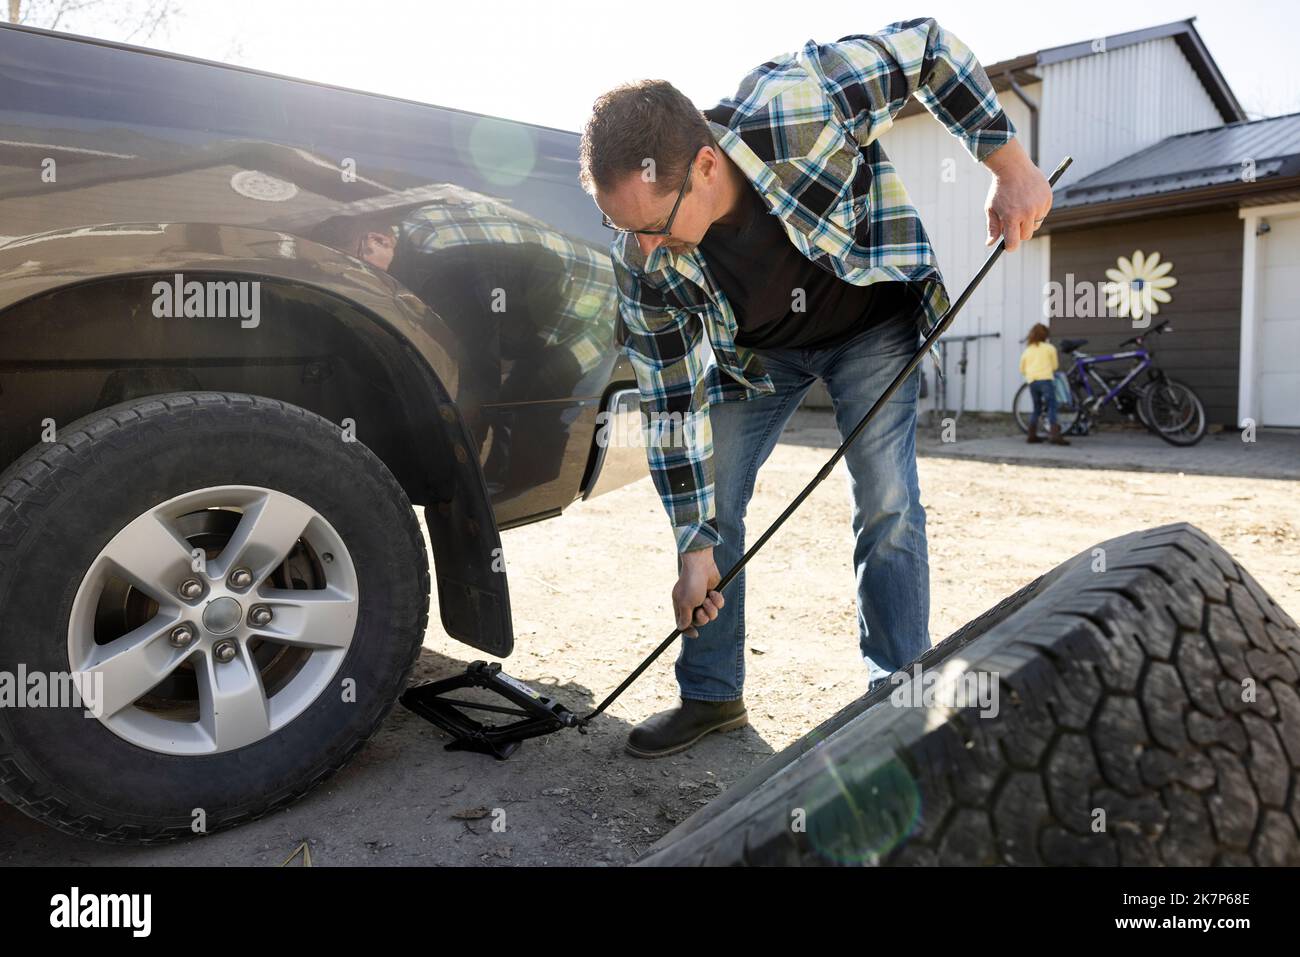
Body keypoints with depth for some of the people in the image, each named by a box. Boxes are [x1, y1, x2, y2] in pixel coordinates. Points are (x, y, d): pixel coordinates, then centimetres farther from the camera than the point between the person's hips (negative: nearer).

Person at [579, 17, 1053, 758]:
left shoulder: (798, 103, -37)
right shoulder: (642, 261, -26)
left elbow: (927, 47, -19)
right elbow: (672, 403, -19)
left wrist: (1009, 167, -23)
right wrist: (696, 546, -18)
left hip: (870, 317, -2)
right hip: (756, 350, 3)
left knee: (887, 506, -9)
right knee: (709, 501, -2)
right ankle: (711, 695, 14)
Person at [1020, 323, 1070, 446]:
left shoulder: (1027, 350, 18)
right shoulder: (1050, 348, 10)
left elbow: (1022, 370, 20)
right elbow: (1055, 366, 13)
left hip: (1032, 381, 4)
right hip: (1046, 379, -4)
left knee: (1037, 408, 18)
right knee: (1051, 408, -9)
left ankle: (1032, 435, 16)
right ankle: (1055, 435, -23)